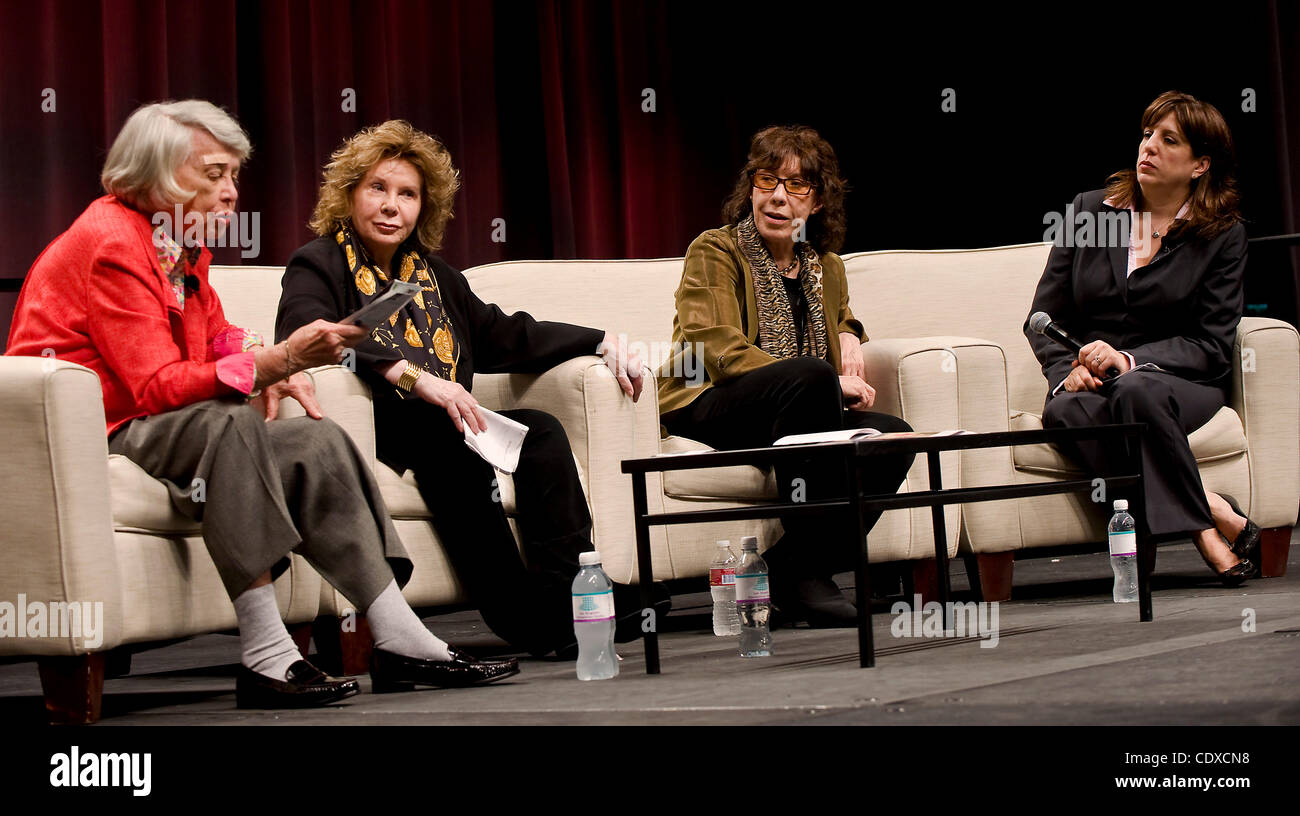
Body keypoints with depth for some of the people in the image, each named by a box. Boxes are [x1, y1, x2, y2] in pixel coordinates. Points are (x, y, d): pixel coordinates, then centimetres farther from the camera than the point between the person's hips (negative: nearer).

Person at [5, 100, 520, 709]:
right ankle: (265, 656, -39)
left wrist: (274, 366, 1)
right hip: (83, 443, -10)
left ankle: (400, 642, -9)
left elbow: (215, 335, 25)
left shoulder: (184, 241, 13)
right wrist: (277, 361, -33)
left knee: (316, 442, -5)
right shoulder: (111, 244, -17)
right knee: (229, 423, -35)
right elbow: (159, 386, -26)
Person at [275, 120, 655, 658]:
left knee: (541, 430, -18)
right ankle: (518, 618, -38)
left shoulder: (430, 272, 23)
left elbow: (504, 335, 27)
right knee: (449, 438, -34)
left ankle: (570, 594, -31)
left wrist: (600, 341, 13)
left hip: (445, 430, 7)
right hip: (365, 433, -6)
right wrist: (415, 377, -32)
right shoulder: (317, 267, 0)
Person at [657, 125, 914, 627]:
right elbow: (720, 352, -15)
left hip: (798, 416, 6)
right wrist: (831, 383, -20)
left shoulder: (825, 267, 17)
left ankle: (792, 569, -17)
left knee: (892, 438, -23)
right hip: (707, 409, -6)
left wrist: (849, 335, 10)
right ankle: (803, 571, -31)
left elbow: (840, 318, 38)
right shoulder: (715, 252, -2)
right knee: (809, 374, -36)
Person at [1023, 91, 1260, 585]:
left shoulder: (1223, 234, 5)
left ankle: (1195, 516, -29)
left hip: (1176, 381, -2)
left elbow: (1211, 347, -2)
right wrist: (1069, 370, -11)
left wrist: (1128, 359, -18)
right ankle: (1213, 515, -38)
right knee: (1065, 411, -35)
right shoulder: (1088, 212, 12)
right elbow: (1044, 318, 11)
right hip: (1088, 381, 2)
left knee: (1135, 392, -39)